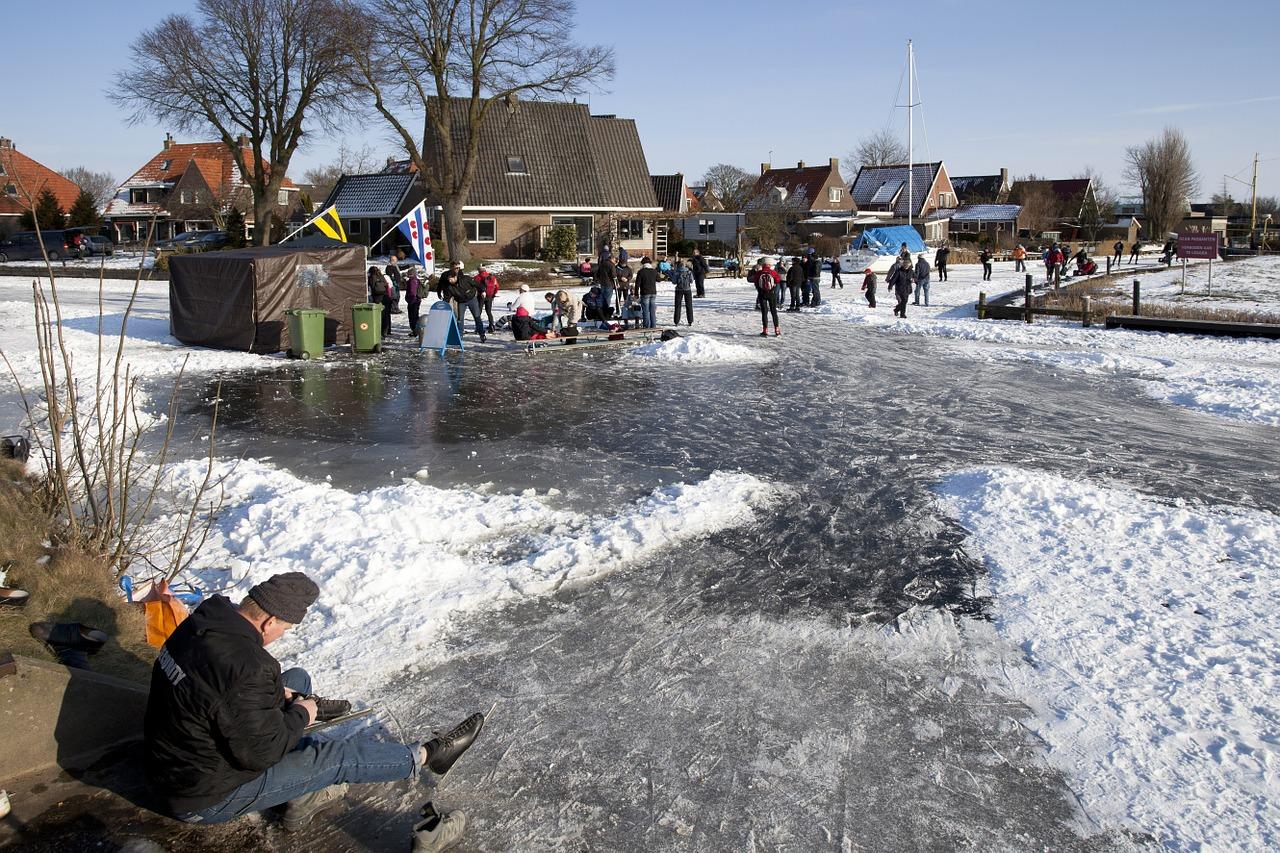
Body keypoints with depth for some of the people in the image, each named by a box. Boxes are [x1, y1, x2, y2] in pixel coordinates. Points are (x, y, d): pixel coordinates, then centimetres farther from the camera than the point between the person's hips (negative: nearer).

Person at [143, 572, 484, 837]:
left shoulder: (202, 621, -7)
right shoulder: (245, 671, -36)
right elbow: (260, 752, -27)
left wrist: (275, 694, 5)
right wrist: (300, 716, -10)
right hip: (204, 800, -8)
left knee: (297, 678, 14)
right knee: (341, 757, -4)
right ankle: (424, 758, 16)